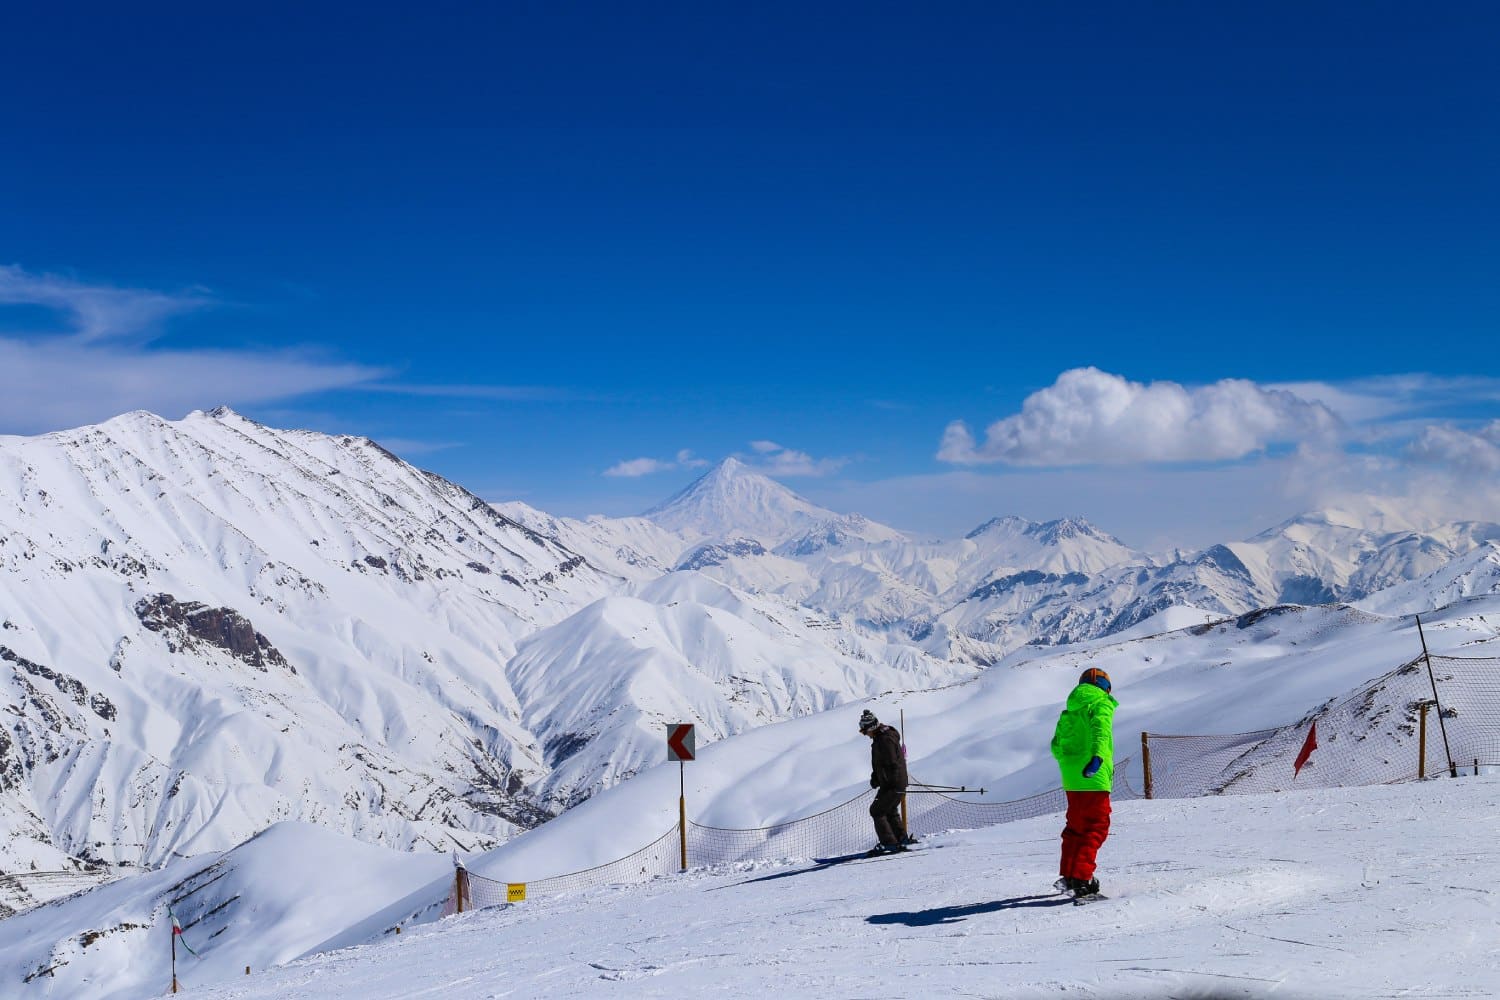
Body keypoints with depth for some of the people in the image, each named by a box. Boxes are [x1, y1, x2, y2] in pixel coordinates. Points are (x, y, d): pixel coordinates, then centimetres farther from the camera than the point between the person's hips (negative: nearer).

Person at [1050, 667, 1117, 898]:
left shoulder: (1069, 710, 18)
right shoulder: (1102, 704, -3)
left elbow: (1056, 745, 20)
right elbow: (1100, 730, -24)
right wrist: (1098, 756, -39)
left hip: (1071, 777, 7)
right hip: (1093, 778, -7)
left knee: (1076, 825, 19)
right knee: (1096, 827, -4)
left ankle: (1068, 875, 23)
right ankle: (1081, 879, -12)